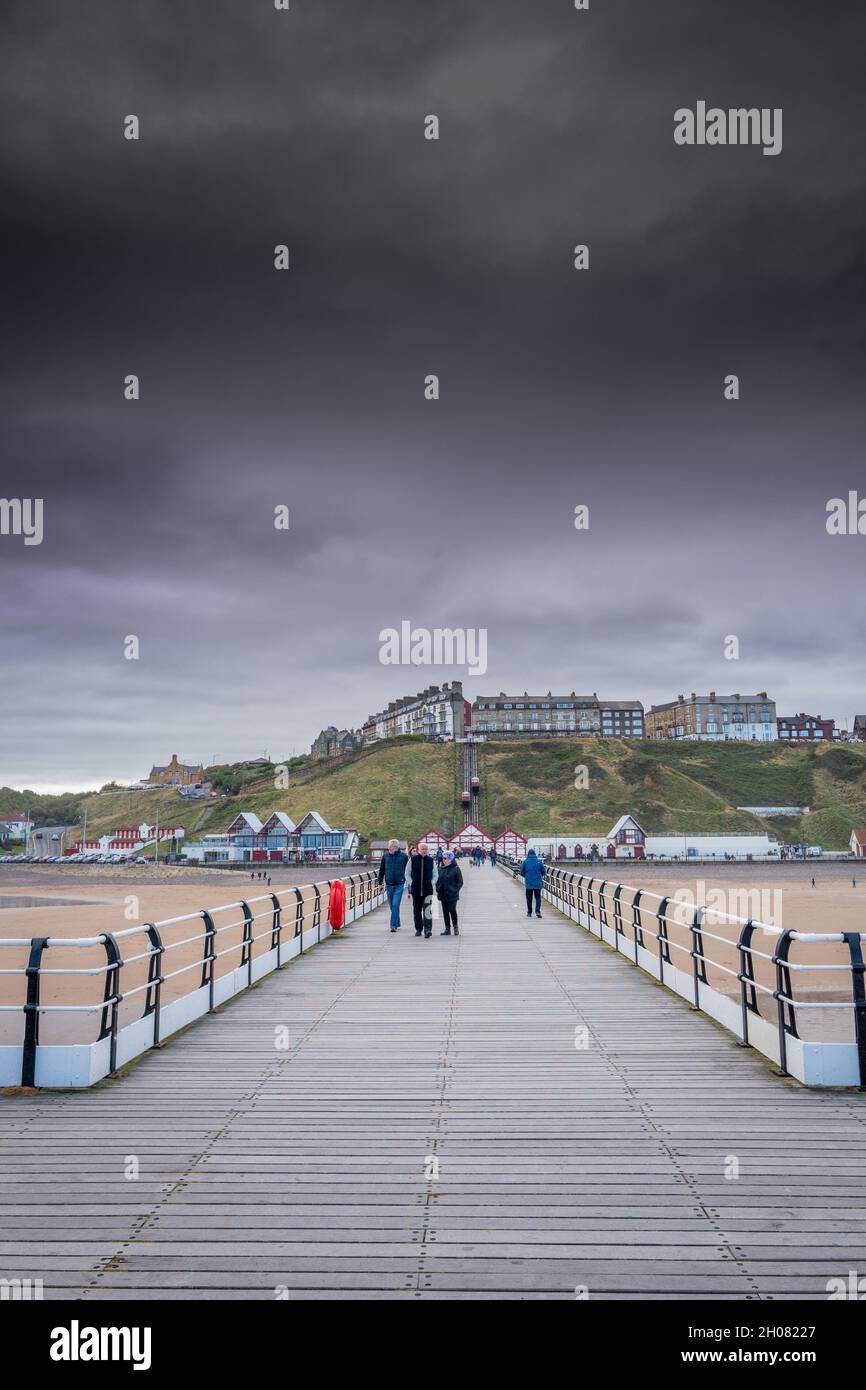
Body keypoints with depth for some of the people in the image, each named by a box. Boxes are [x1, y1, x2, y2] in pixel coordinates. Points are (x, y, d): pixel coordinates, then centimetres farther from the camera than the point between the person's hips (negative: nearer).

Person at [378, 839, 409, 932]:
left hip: (399, 885, -3)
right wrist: (380, 882, 10)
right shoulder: (385, 855, 1)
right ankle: (397, 922, 30)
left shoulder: (404, 856, -5)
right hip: (389, 885, 3)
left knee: (395, 905, -10)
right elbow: (382, 869, 10)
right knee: (392, 906, 12)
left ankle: (394, 925, -7)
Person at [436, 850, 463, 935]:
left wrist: (455, 890, -13)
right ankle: (447, 929, 15)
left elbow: (460, 882, -4)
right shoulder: (441, 869, 11)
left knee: (452, 910, -9)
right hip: (443, 894, 6)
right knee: (445, 912, 8)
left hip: (452, 895, -5)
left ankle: (455, 927, 9)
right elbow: (438, 880, 19)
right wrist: (438, 889, 5)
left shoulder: (456, 868, -5)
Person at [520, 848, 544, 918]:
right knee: (538, 897, 5)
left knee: (529, 898, 12)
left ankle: (529, 912, 17)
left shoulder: (525, 862, -4)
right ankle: (538, 911, -11)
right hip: (538, 883, 0)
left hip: (528, 883, 0)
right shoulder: (539, 861, -2)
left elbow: (522, 873, 1)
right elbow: (543, 872, 4)